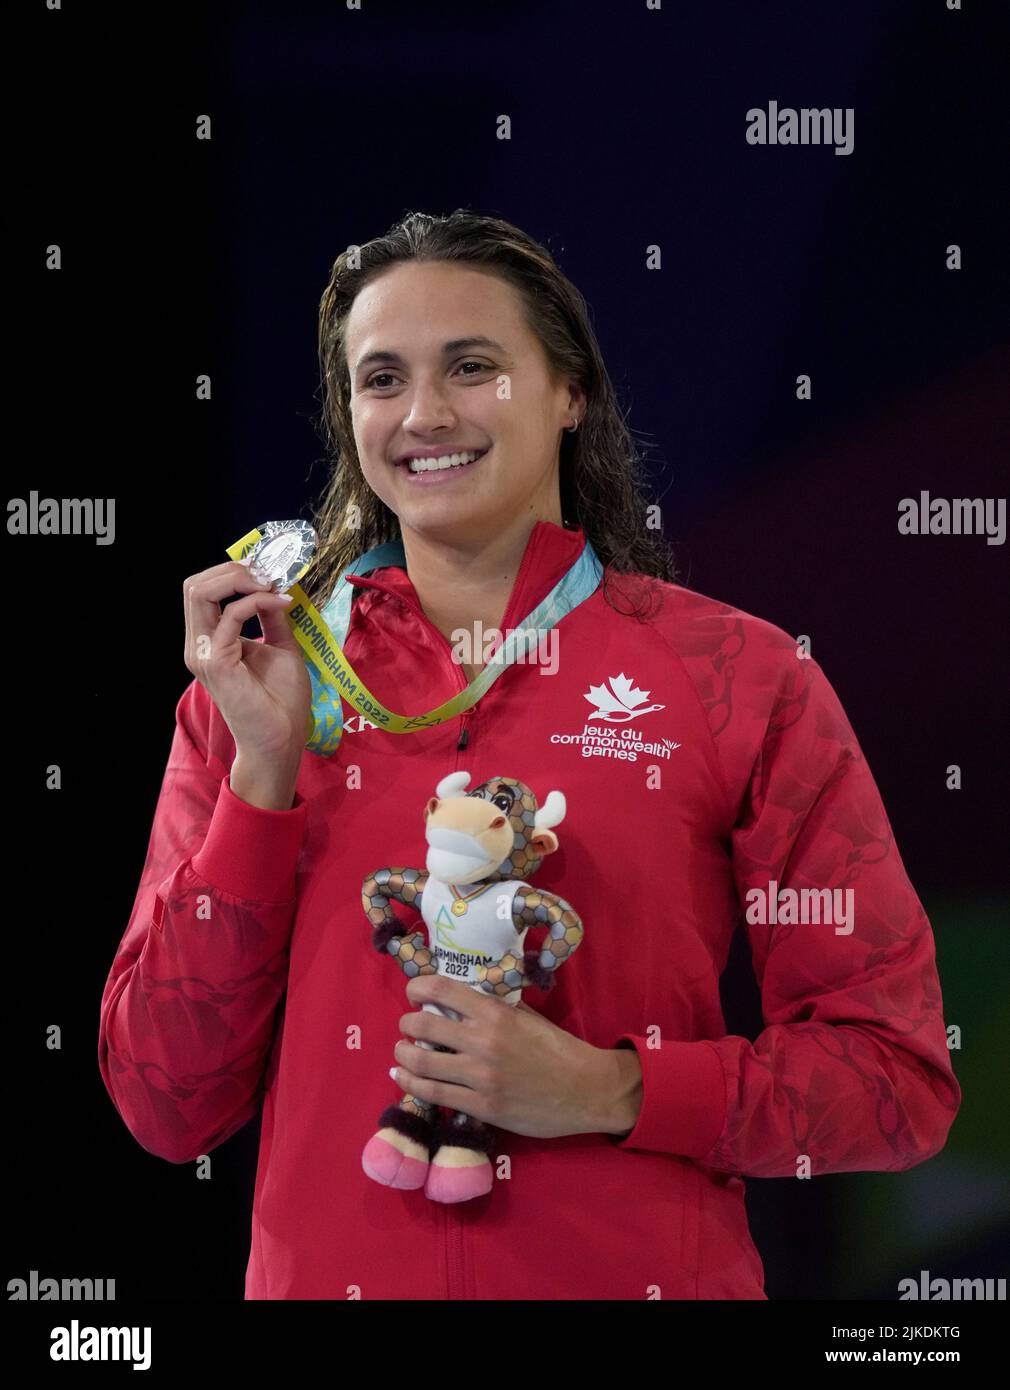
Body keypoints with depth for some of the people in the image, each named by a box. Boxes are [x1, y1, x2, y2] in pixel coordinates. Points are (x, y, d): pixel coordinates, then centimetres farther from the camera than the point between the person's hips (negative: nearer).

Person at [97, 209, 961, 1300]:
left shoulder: (742, 677, -6)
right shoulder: (247, 688, 0)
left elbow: (901, 1082, -5)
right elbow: (167, 1109, -4)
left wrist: (607, 1092, -18)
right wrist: (264, 766, -12)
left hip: (645, 1276, -1)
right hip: (328, 1273, 2)